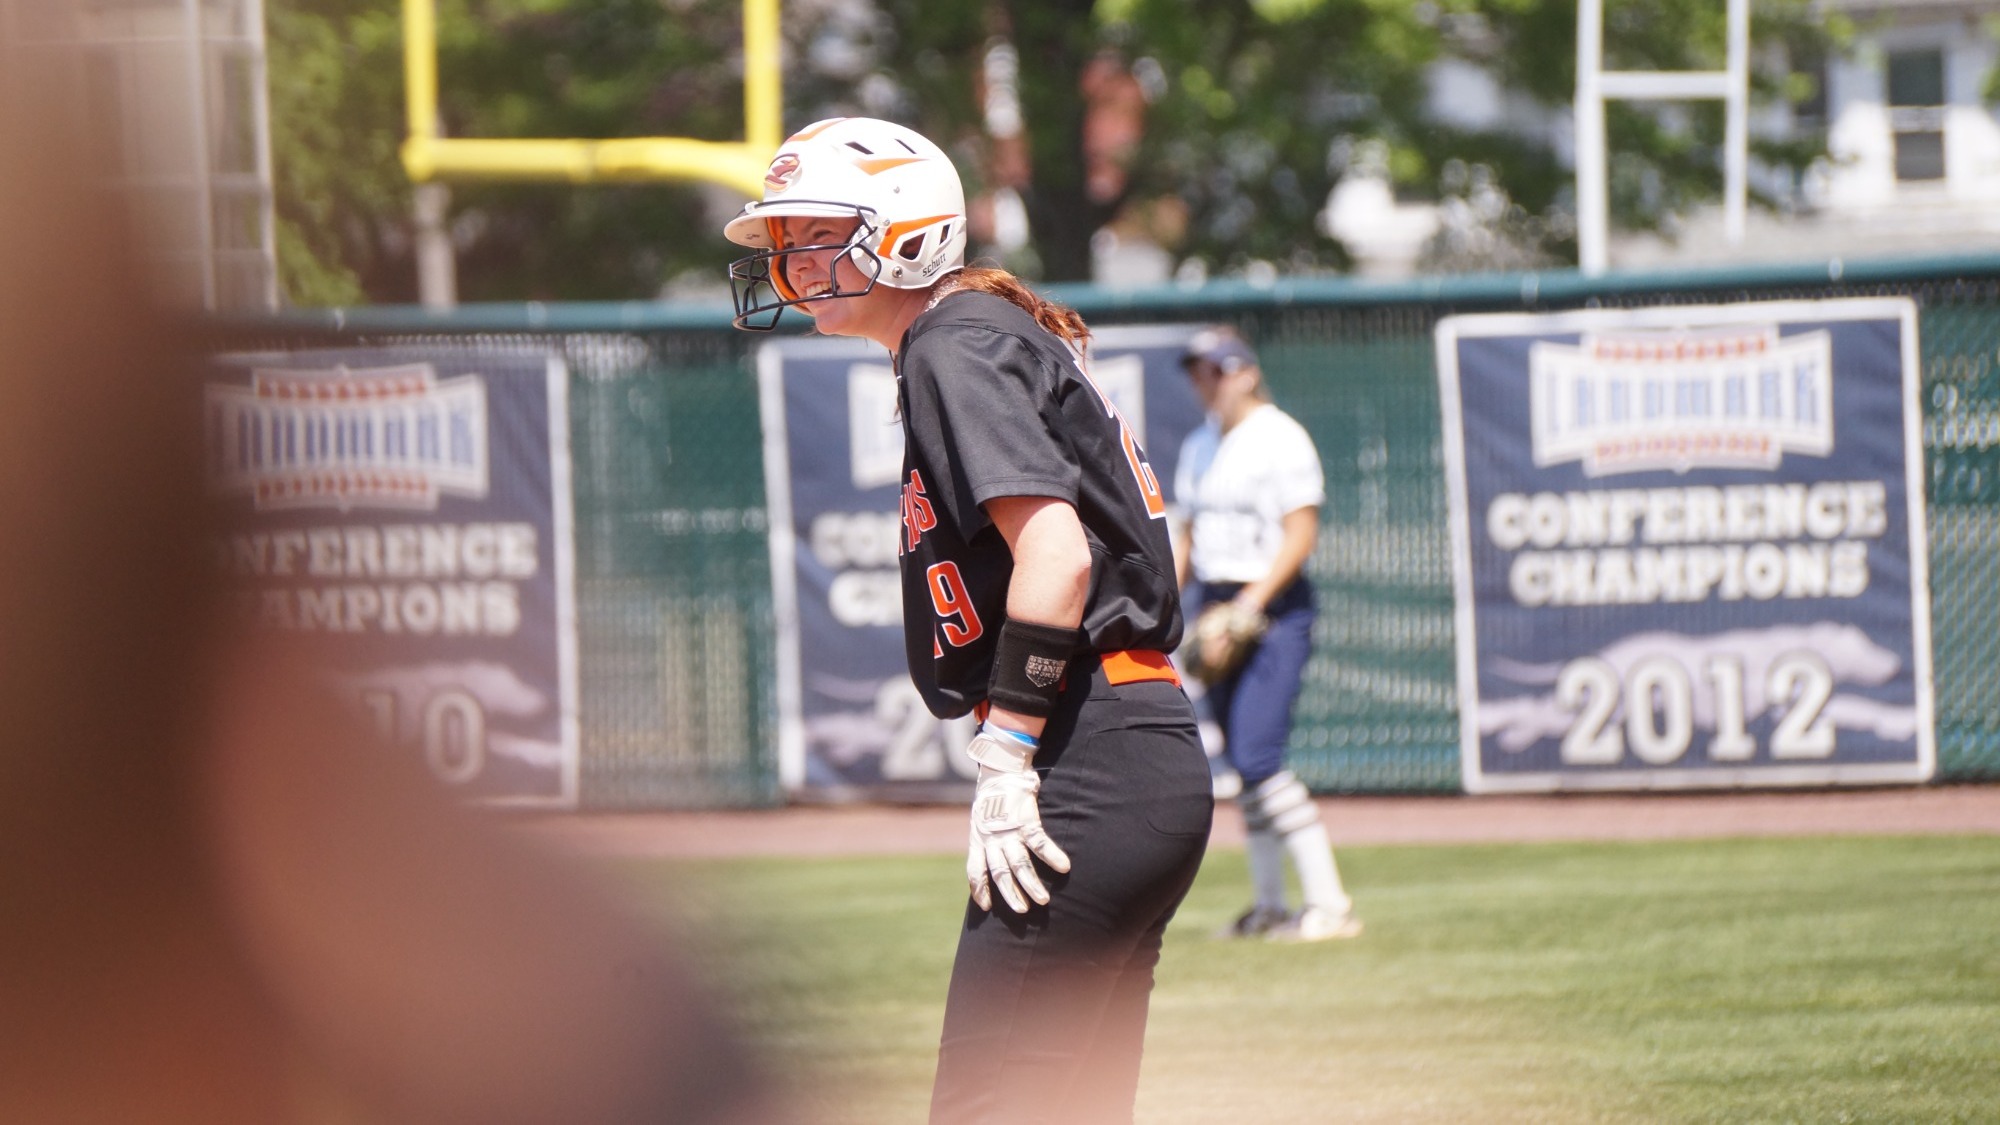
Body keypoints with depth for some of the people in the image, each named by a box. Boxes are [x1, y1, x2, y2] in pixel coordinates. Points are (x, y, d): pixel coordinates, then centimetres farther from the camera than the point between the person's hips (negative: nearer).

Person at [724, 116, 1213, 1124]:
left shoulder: (955, 352, -8)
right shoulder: (997, 342, 22)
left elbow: (1056, 554, -20)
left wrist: (1005, 764, -19)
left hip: (1090, 770, -11)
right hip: (1158, 765, 11)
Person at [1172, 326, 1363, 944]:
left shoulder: (1280, 439, -9)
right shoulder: (1199, 446, 16)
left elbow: (1300, 535, -15)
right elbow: (1186, 537, 22)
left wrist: (1249, 607, -22)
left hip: (1273, 608, -8)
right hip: (1220, 611, 8)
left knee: (1258, 755, -17)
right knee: (1243, 760, 8)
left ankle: (1329, 903, -16)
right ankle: (1268, 904, 14)